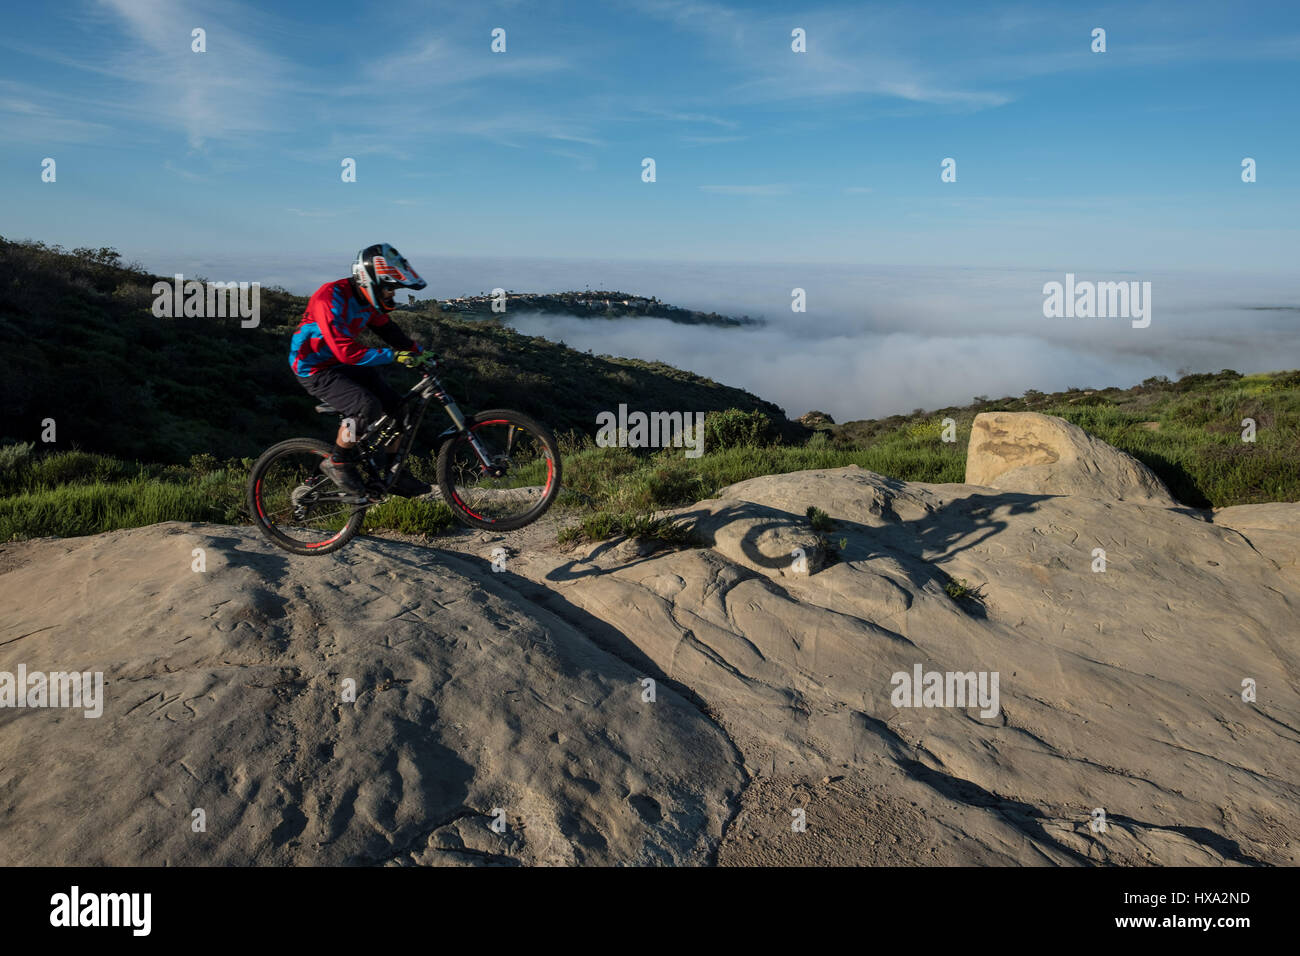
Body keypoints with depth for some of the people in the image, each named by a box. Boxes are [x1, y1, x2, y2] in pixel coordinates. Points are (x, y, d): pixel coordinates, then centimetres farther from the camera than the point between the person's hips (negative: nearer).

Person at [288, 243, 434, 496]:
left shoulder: (368, 300, -1)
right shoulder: (332, 297, -27)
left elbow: (388, 331, 12)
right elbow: (346, 351, -33)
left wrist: (420, 352, 2)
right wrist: (394, 355, -32)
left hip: (344, 365, 9)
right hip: (314, 369, -9)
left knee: (397, 408, 1)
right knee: (367, 406, -30)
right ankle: (337, 463, -10)